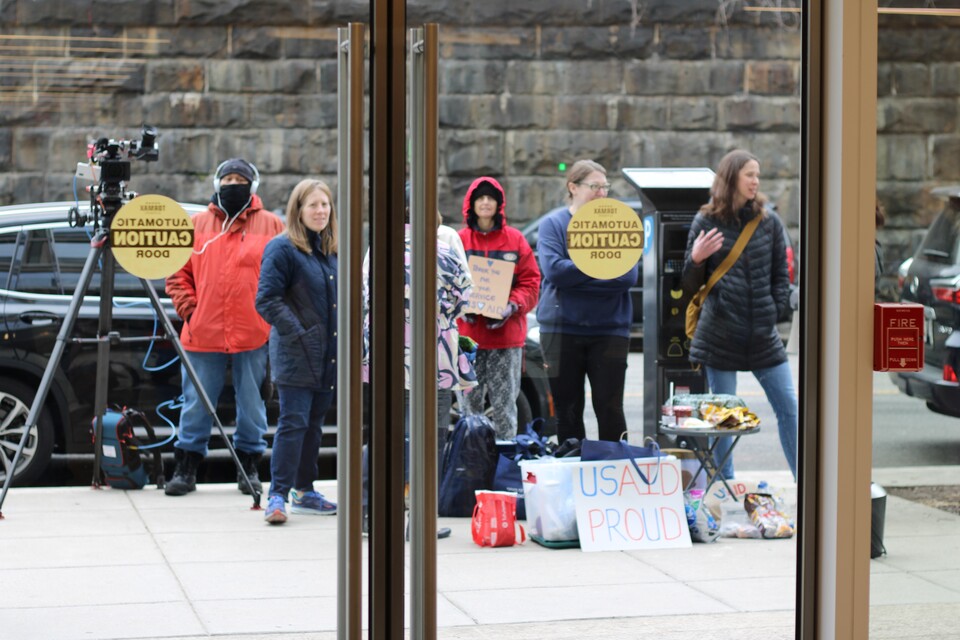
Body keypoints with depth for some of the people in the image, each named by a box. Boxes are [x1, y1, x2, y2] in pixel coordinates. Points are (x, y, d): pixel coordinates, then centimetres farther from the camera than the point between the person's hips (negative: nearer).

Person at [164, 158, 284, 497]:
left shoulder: (271, 225, 6)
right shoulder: (196, 225, 10)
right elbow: (178, 274, 13)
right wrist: (189, 310, 1)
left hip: (254, 335, -1)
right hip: (203, 335, 1)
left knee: (252, 404, 7)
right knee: (196, 404, 4)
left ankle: (249, 467, 18)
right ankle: (185, 469, 11)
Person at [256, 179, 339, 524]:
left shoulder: (331, 251, 15)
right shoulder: (282, 248, -10)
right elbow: (267, 300, -14)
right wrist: (298, 334, -19)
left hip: (328, 358, 8)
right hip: (296, 357, -8)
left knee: (314, 424, 14)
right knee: (293, 423, -11)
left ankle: (304, 491, 23)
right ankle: (278, 495, -10)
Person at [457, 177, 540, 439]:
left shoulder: (515, 240, 7)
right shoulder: (459, 240, 8)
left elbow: (530, 282, 4)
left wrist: (513, 306, -12)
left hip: (506, 333, 0)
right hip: (468, 333, 0)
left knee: (504, 403, 1)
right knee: (468, 402, 1)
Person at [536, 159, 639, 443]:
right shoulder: (553, 223, 3)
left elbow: (629, 274, -8)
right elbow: (553, 270, -14)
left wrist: (575, 274, -13)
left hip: (610, 329, 0)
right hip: (562, 329, 0)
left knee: (610, 408, -1)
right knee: (567, 409, 6)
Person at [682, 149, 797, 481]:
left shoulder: (769, 224, 7)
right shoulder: (705, 223, 1)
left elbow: (781, 275, 14)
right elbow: (691, 287, 4)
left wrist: (777, 313, 1)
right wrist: (695, 259, -15)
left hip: (763, 337, 2)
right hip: (720, 337, -2)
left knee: (788, 409, -1)